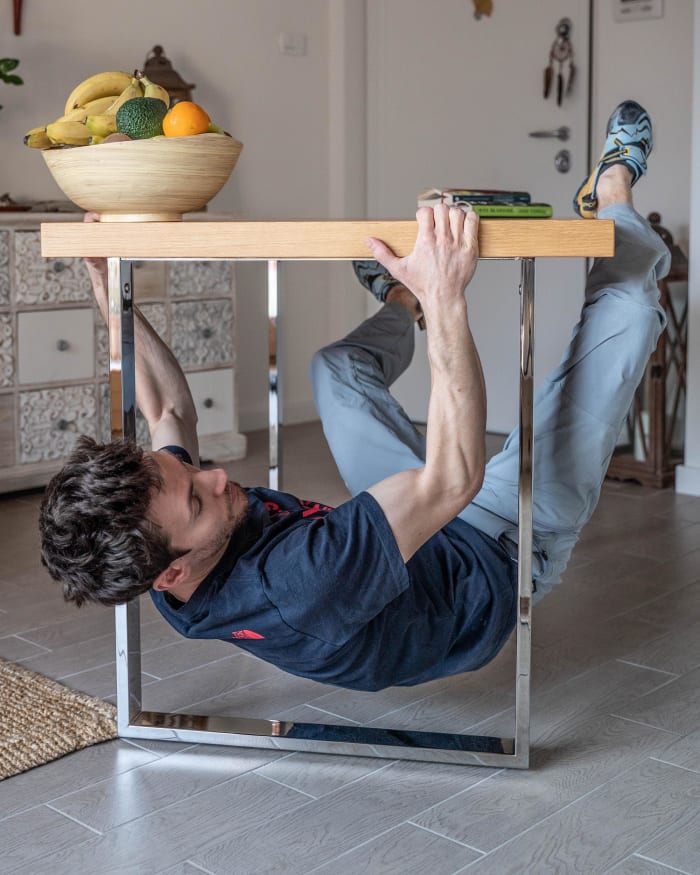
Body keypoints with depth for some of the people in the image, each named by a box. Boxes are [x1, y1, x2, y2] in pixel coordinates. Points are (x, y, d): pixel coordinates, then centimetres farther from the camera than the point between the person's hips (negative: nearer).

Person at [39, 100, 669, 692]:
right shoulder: (297, 589, -46)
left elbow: (166, 408, -4)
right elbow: (455, 474, -46)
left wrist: (111, 298, -2)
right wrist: (447, 298, -48)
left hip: (434, 530, 6)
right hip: (505, 553, -6)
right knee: (625, 310, -7)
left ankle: (404, 302, 51)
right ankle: (610, 201, 26)